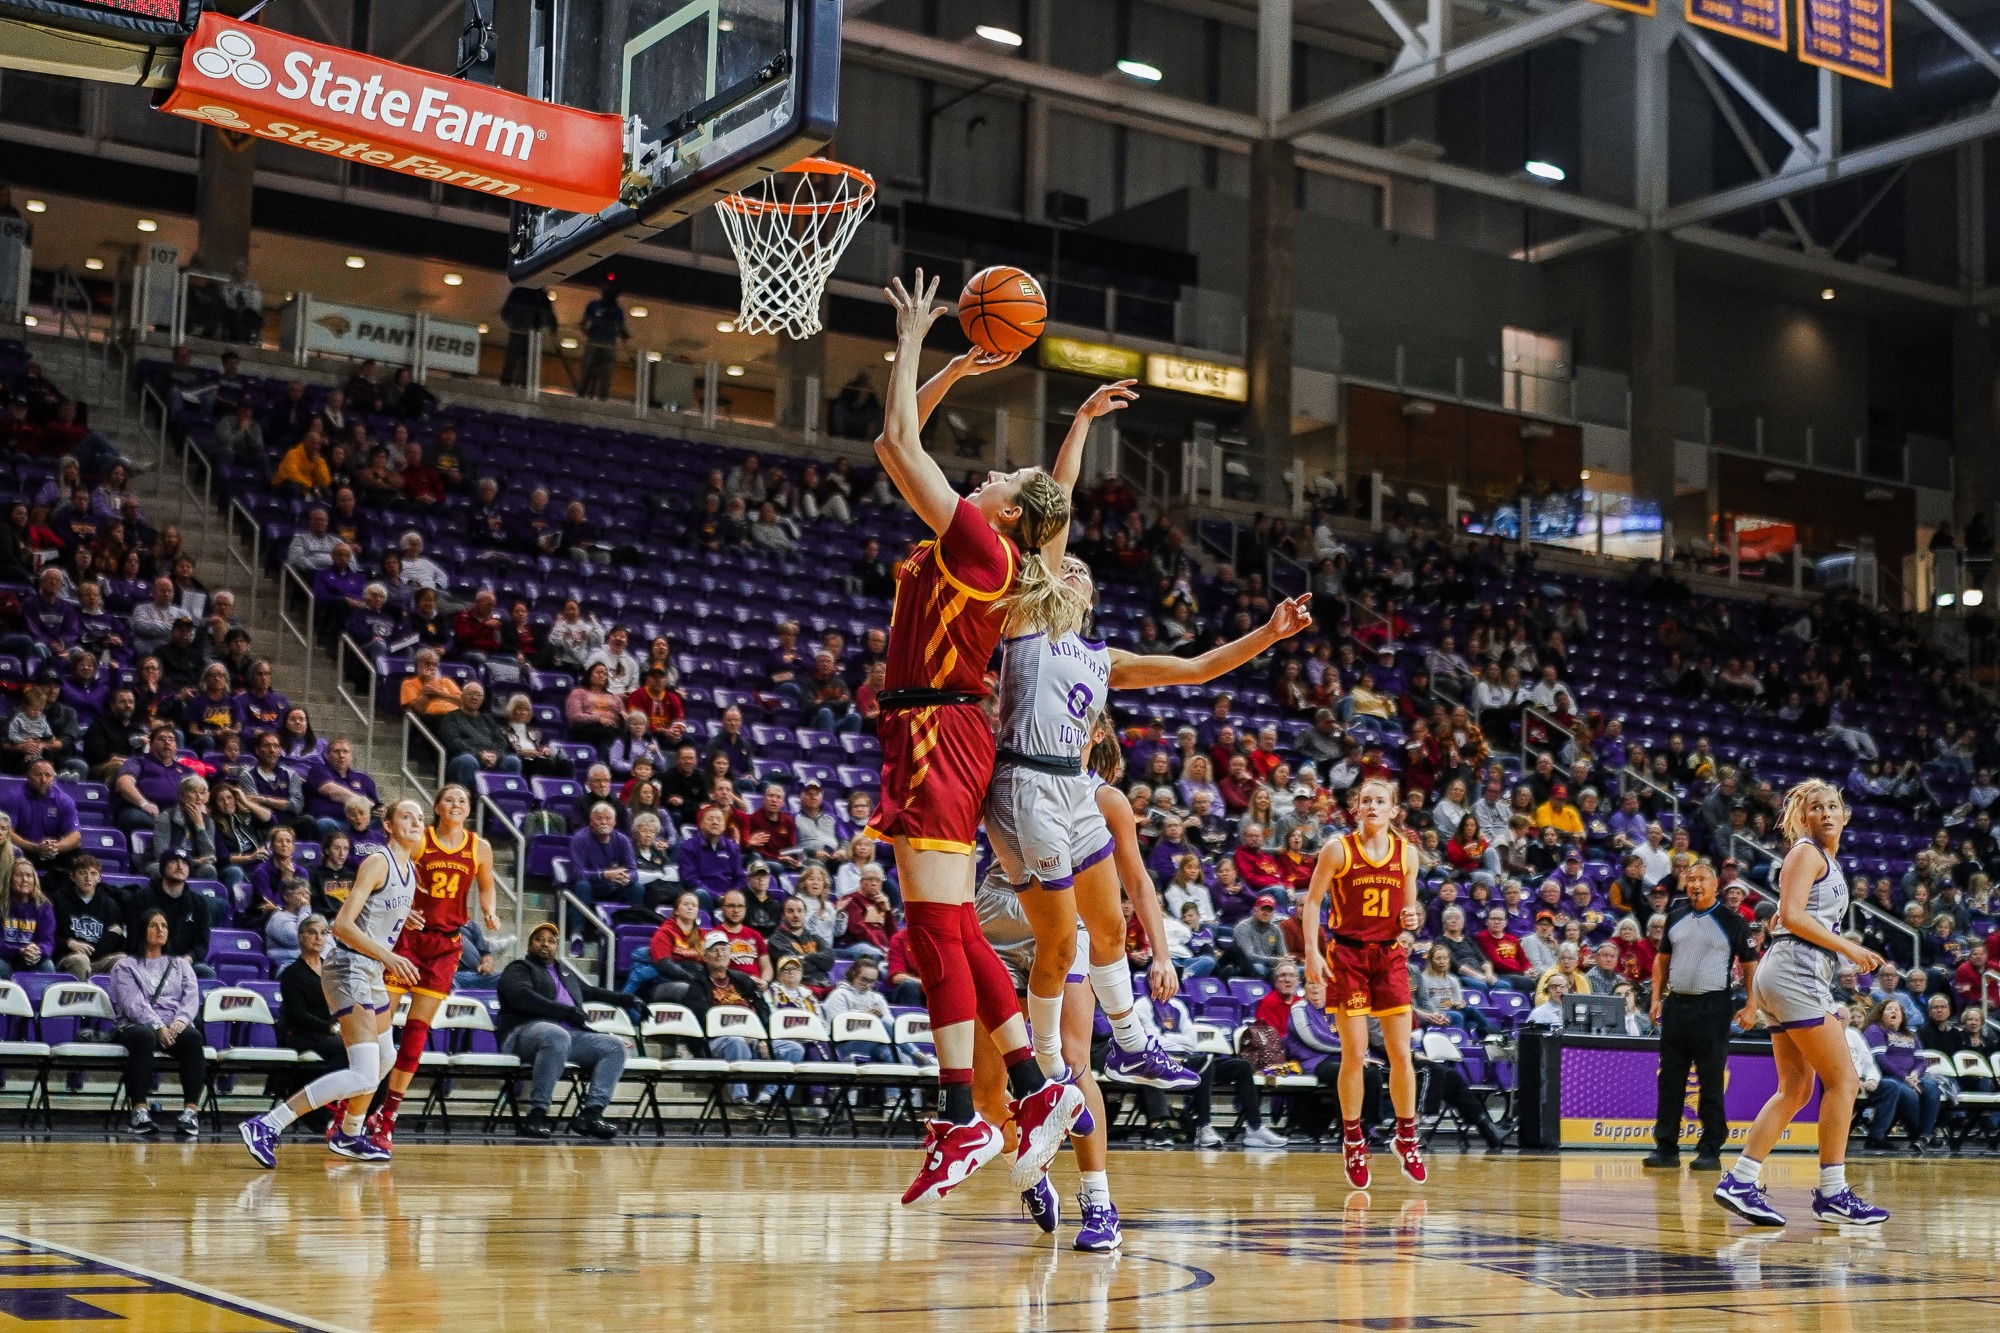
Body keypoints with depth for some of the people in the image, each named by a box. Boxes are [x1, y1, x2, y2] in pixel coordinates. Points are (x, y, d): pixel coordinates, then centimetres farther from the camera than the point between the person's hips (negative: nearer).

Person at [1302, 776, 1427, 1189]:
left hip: (1389, 955, 3)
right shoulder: (1337, 850, -4)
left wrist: (1413, 918, -8)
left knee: (1401, 1053, 0)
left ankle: (1406, 1137, 16)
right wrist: (1311, 952, -14)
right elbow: (1312, 902, -4)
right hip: (1347, 954, -3)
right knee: (1354, 1054, -3)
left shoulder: (1407, 853, 6)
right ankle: (1353, 1141, 11)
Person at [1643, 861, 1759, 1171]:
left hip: (1712, 1006, -5)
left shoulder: (1732, 921, -1)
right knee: (1670, 1079, 5)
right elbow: (1662, 959, 19)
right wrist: (1656, 998, 9)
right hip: (1676, 1004, 5)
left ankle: (1710, 1151, 3)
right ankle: (1666, 1147, 10)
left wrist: (1750, 1006, -9)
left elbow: (1750, 964, 0)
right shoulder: (1676, 917, 12)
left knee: (1711, 1083, -2)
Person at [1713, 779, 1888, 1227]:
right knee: (1843, 1079, -9)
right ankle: (1832, 1193, -7)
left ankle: (1740, 1183, 4)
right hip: (1796, 971, -10)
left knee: (1796, 1089, 7)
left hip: (1800, 978, 10)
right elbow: (1791, 915, -16)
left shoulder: (1829, 862, 23)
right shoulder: (1806, 852, -4)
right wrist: (1848, 947, -15)